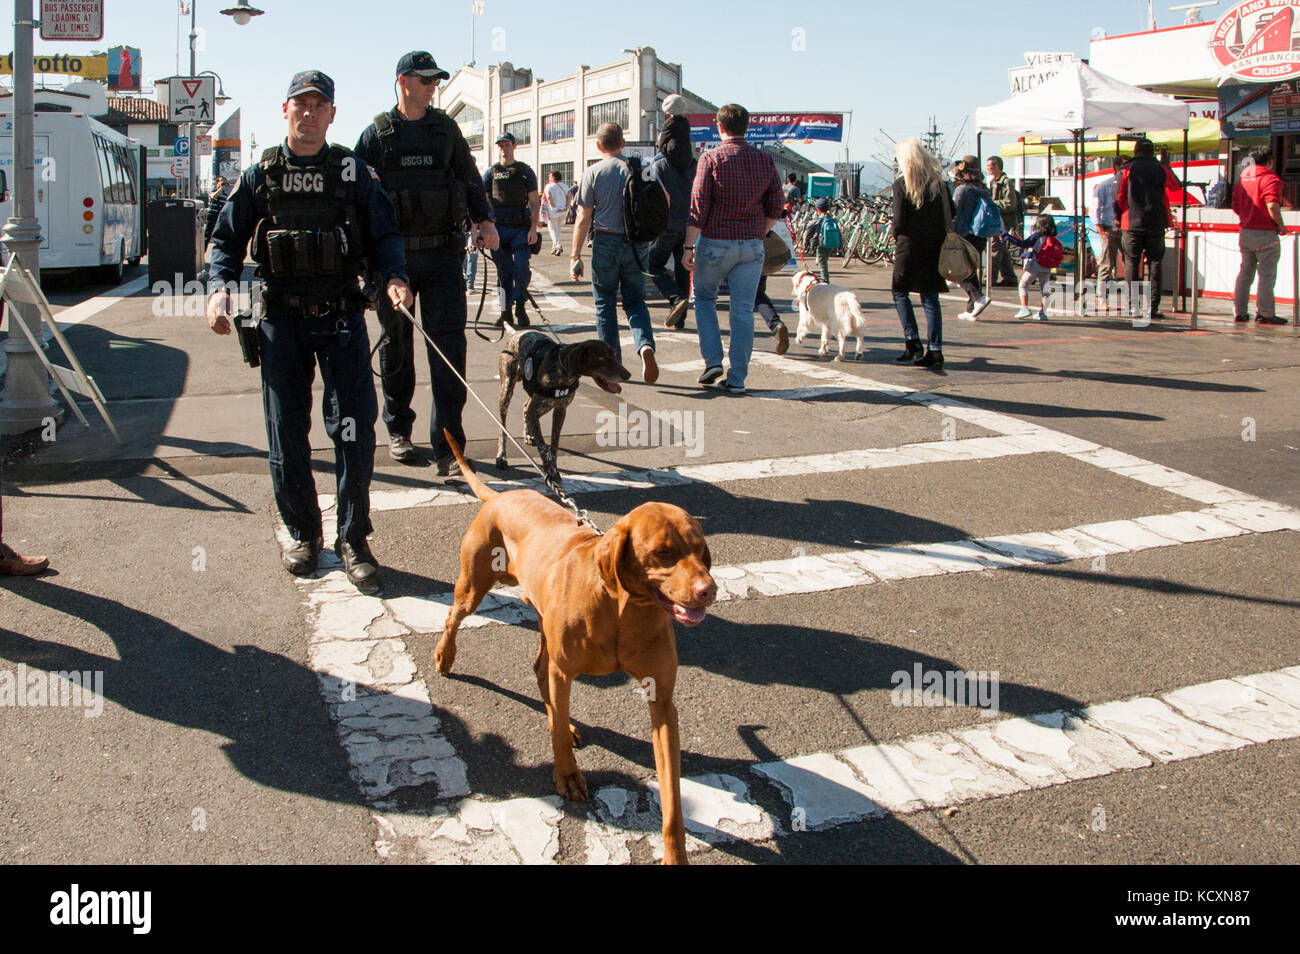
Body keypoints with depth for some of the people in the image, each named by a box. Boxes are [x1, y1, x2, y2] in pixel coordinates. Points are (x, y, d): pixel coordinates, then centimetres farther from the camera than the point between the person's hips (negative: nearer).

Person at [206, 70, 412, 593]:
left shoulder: (353, 172, 6)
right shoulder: (260, 176, 7)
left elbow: (385, 234, 7)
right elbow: (227, 240, 10)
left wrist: (393, 276, -13)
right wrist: (219, 288, -8)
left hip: (341, 318, -1)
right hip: (282, 320, 1)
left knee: (355, 428, -7)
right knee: (286, 434, 5)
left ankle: (353, 539, 6)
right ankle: (302, 534, 22)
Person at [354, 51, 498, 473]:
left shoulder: (446, 128, 10)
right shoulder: (377, 134, 4)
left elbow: (470, 178, 18)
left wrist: (484, 220, 3)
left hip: (443, 251, 1)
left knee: (448, 340, -9)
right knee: (396, 342, 9)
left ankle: (447, 446, -8)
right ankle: (398, 430, 26)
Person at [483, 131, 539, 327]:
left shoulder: (525, 171, 9)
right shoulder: (491, 172, 11)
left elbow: (534, 202, 6)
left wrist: (533, 228, -5)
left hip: (521, 228, -1)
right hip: (499, 228, 1)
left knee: (521, 268, -11)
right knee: (504, 271, 4)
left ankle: (520, 307, 3)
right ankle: (506, 311, 11)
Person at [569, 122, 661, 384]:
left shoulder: (592, 173, -4)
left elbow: (583, 219, -5)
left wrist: (575, 256, -1)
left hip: (606, 243, -2)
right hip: (636, 244, 2)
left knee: (605, 304, 9)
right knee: (635, 302, 12)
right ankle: (645, 345, -15)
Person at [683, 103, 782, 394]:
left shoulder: (711, 158, -8)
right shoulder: (764, 160, 4)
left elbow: (698, 206, -11)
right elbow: (775, 208, 8)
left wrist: (689, 246, -7)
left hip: (715, 242, -3)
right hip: (752, 246, 3)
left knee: (704, 298, 19)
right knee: (743, 310, 5)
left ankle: (713, 360, 7)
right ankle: (737, 379, 6)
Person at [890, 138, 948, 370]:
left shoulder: (901, 184, -7)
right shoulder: (939, 181, 5)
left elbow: (899, 220, -10)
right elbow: (950, 212, 6)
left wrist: (897, 238, 7)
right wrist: (938, 233, 15)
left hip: (910, 246, -4)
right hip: (936, 246, 4)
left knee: (900, 291, 12)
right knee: (930, 297, 7)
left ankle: (912, 342, 1)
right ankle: (935, 350, 4)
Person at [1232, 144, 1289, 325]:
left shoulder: (1242, 177, 9)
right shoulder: (1270, 178, -12)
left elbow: (1235, 205, 12)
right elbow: (1272, 207, -22)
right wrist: (1281, 225, -9)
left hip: (1245, 232, 7)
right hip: (1265, 234, -7)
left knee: (1245, 272, 14)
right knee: (1267, 274, -1)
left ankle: (1240, 311, 16)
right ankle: (1265, 313, -1)